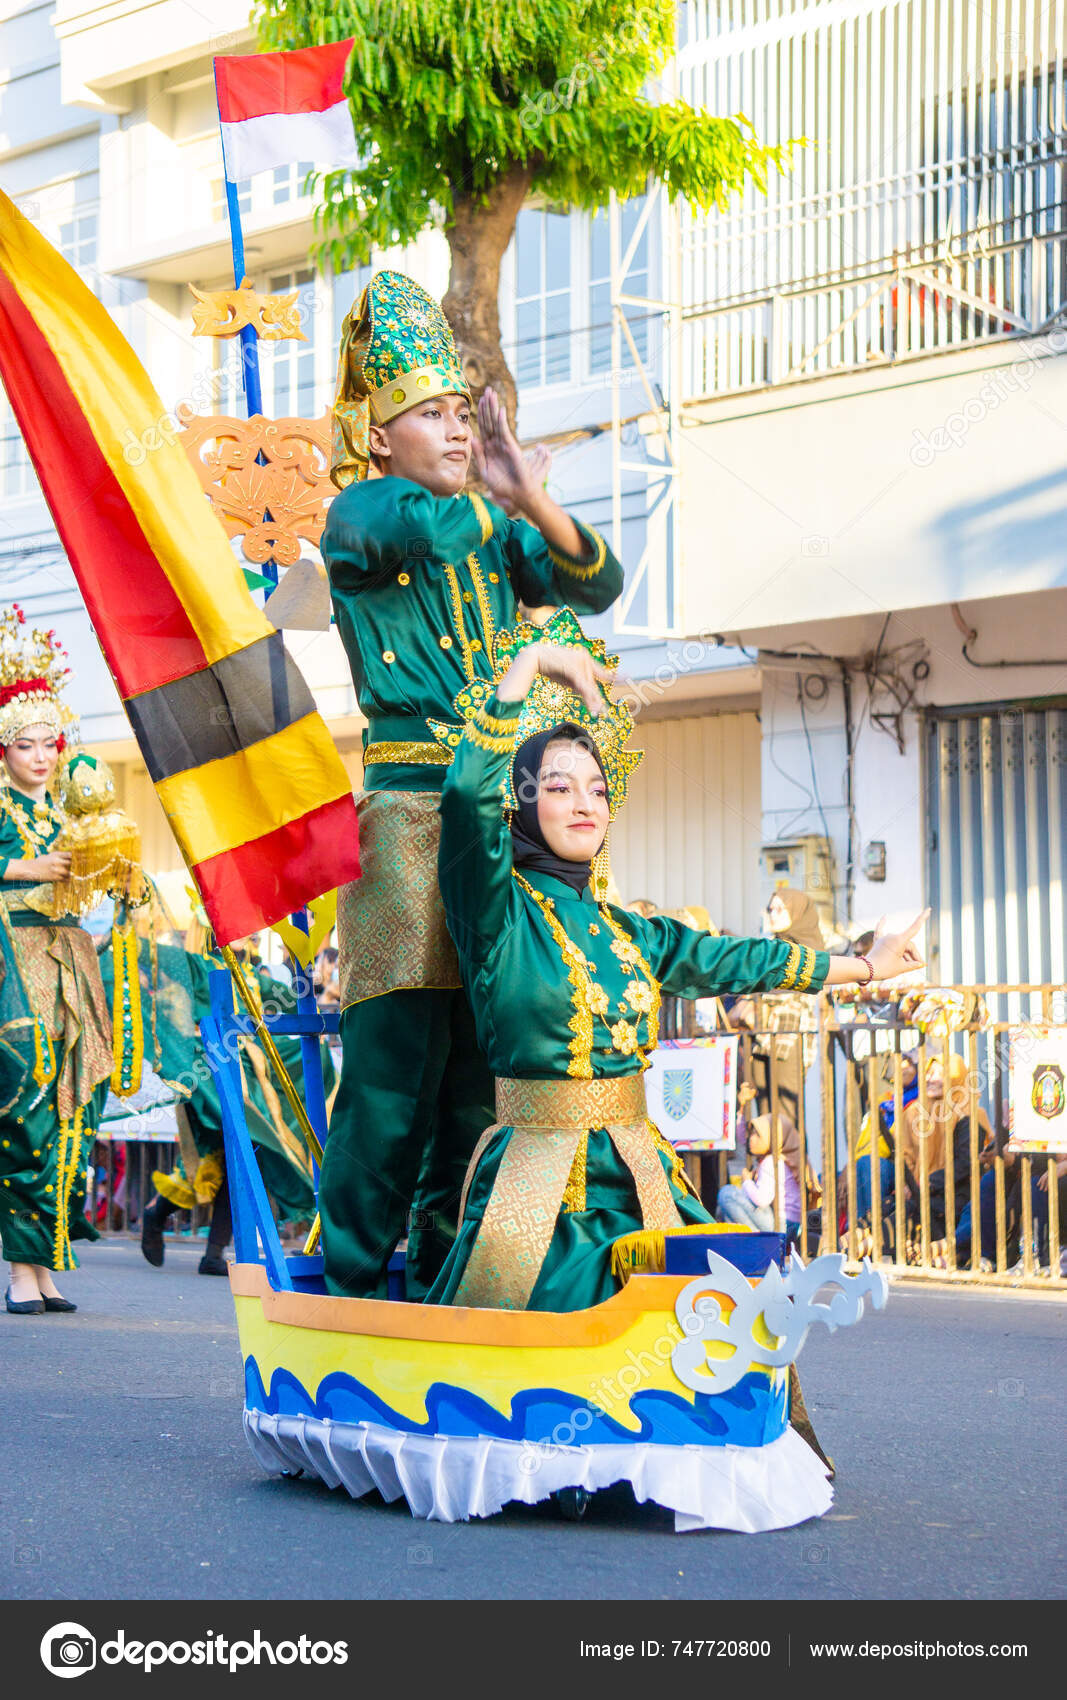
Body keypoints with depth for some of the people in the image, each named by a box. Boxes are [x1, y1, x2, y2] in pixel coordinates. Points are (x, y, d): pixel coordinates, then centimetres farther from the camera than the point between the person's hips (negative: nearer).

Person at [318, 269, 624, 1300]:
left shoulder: (494, 532, 20)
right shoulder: (360, 513, 2)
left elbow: (597, 587, 9)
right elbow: (425, 529, -19)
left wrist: (529, 499, -5)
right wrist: (497, 505, 0)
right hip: (407, 805, -6)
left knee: (481, 1061, 6)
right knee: (399, 1055, -11)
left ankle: (447, 1273, 14)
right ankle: (354, 1276, -2)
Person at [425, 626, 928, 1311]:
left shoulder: (626, 932, 16)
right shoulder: (499, 912, -4)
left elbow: (730, 961, 28)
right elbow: (470, 792, -20)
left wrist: (864, 965, 38)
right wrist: (531, 662, -18)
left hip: (639, 1178, 6)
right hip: (542, 1196, -6)